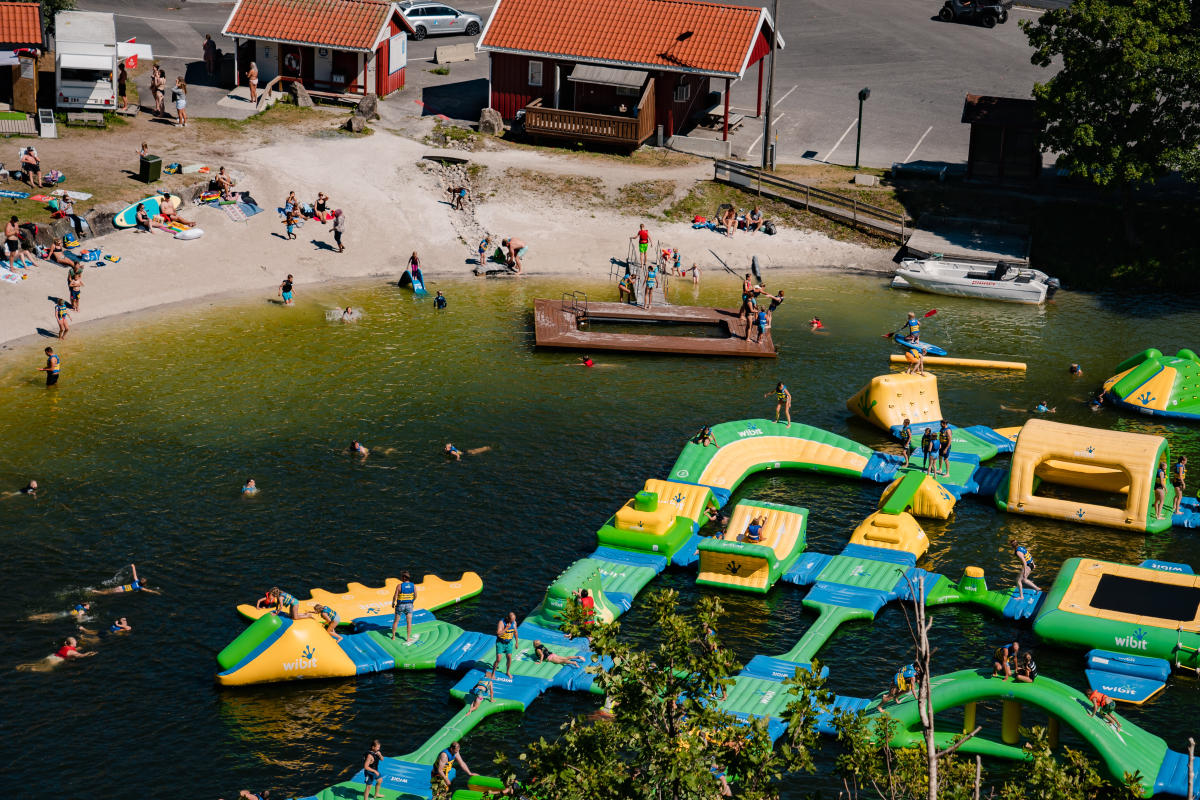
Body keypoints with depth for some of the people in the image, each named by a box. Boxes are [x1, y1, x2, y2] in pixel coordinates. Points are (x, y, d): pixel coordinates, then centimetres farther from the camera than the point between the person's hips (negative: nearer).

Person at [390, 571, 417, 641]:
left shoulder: (399, 585, -18)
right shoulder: (413, 585, -8)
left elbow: (395, 596, -15)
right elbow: (415, 596, 0)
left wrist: (393, 603, 3)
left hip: (400, 605, -2)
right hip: (409, 605, 2)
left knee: (396, 621, 16)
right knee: (409, 623, 8)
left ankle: (393, 636, 24)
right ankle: (408, 638, 9)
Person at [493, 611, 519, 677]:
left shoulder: (514, 622, -5)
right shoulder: (501, 623, -23)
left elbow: (515, 632, 11)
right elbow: (498, 634, -31)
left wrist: (517, 642, 14)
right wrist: (506, 628, -34)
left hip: (509, 643, 5)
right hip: (500, 643, -5)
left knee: (509, 658, 6)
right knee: (498, 659, -8)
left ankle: (508, 672, 27)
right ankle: (493, 673, 9)